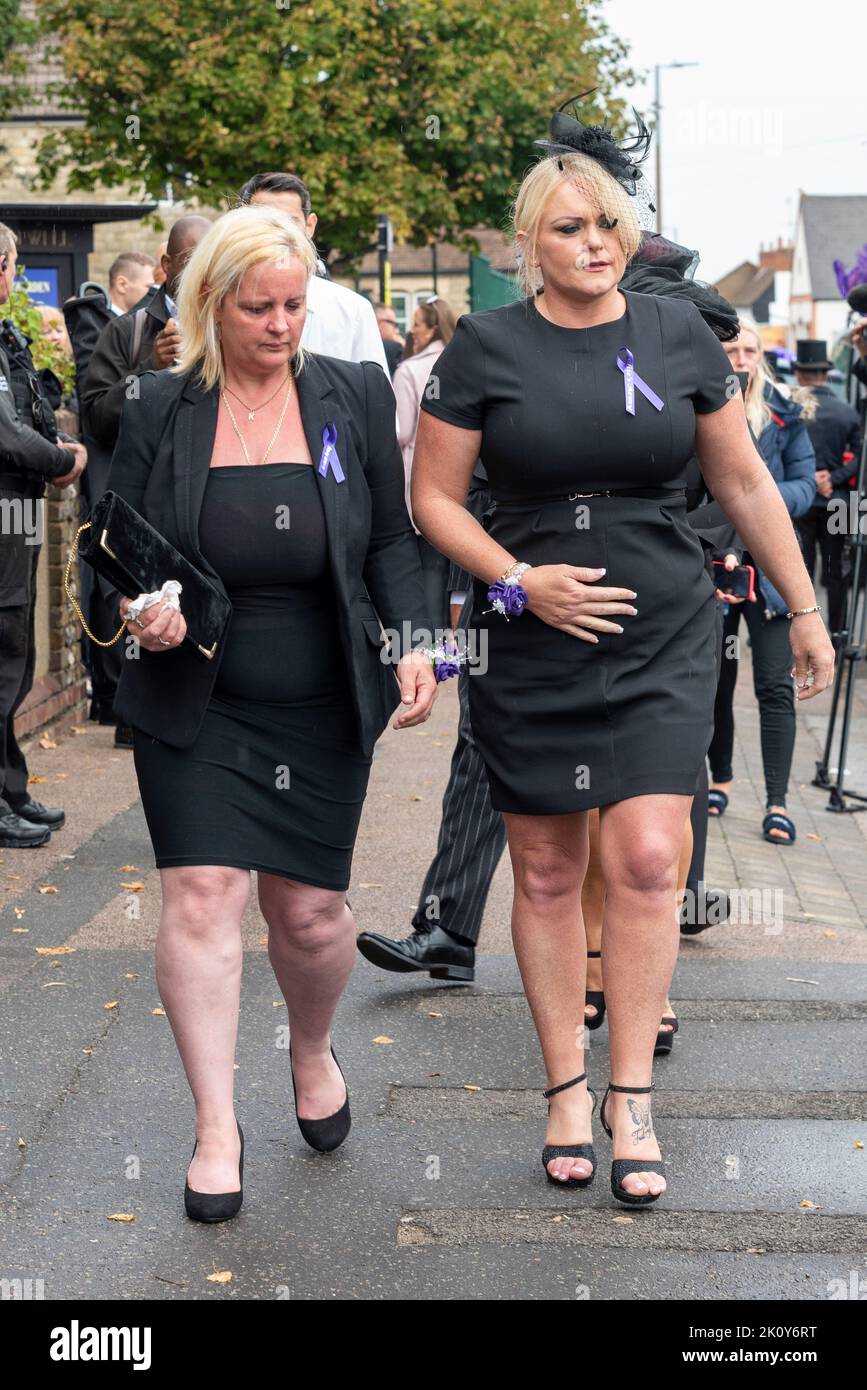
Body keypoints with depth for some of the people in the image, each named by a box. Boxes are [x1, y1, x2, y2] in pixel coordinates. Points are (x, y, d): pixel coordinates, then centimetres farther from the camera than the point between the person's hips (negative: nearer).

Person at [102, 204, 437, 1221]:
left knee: (309, 909, 5)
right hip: (194, 707, 0)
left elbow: (390, 543, 7)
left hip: (322, 712, 1)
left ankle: (313, 1055, 36)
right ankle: (216, 1128, 3)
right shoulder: (159, 410, -1)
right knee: (201, 894, -8)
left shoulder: (354, 397, 2)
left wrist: (410, 642, -7)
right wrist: (135, 611, -18)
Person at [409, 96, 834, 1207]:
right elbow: (432, 498, 1)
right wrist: (520, 580, -13)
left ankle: (630, 1097, 6)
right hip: (532, 648, 0)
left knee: (645, 862, -8)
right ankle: (565, 1088, 21)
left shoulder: (677, 334, 3)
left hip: (664, 644, 1)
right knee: (547, 870, 6)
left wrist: (804, 609, 12)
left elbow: (742, 482, 11)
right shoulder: (486, 346, -2)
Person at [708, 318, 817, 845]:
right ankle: (720, 778, 29)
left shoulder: (784, 415, 3)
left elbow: (805, 485, 3)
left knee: (775, 683, -6)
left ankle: (777, 802, -5)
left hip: (768, 561, 0)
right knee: (716, 679, 10)